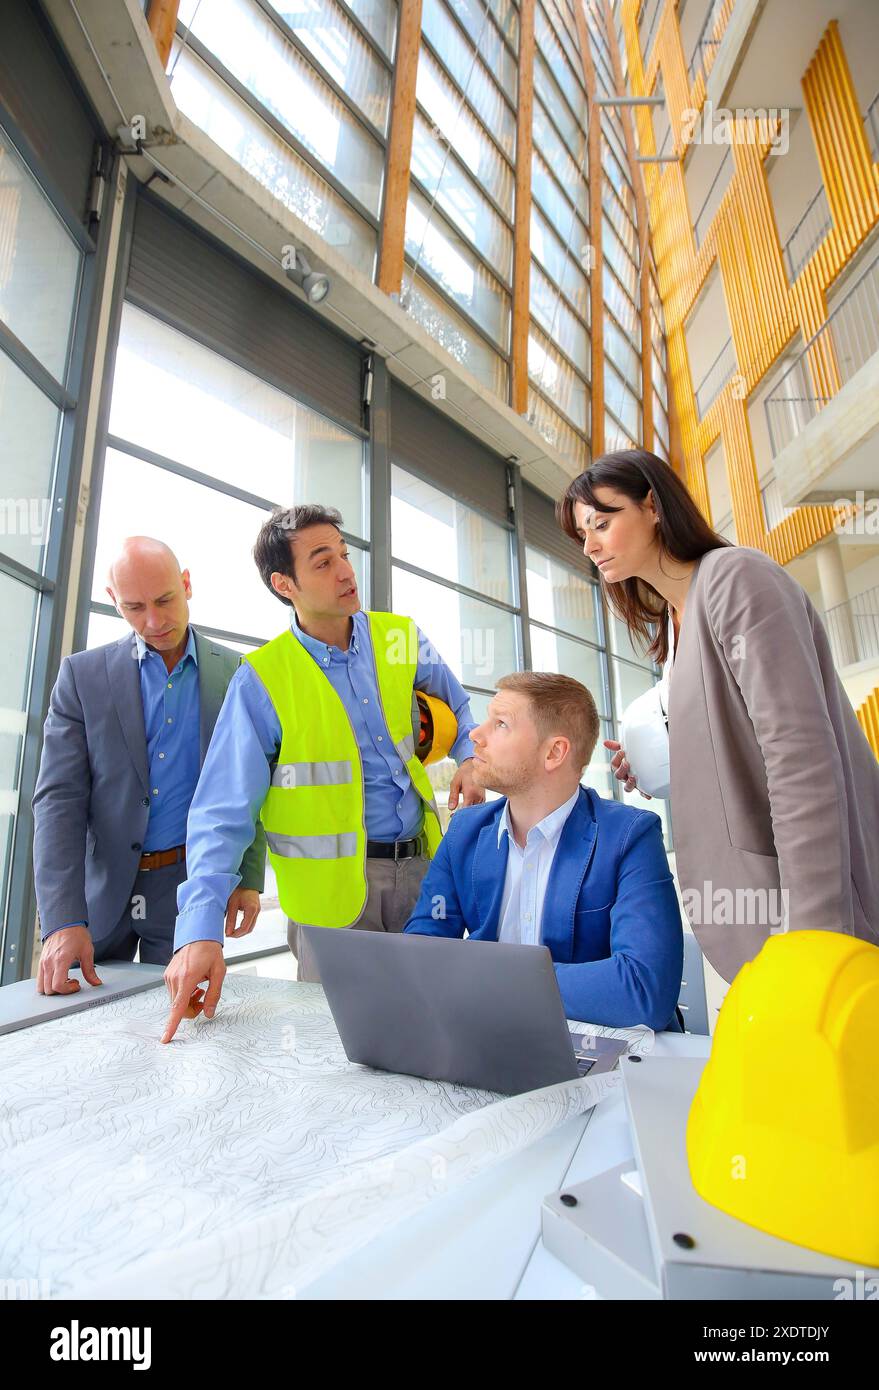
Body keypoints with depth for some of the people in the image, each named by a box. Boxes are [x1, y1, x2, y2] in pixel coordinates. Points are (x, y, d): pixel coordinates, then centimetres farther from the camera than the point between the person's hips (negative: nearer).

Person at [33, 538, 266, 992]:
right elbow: (59, 798, -7)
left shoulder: (236, 675, -1)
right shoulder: (82, 674, -2)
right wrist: (63, 918, -16)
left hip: (190, 888, 0)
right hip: (100, 887, 1)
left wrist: (250, 878, 0)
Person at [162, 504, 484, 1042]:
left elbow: (456, 707, 18)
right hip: (334, 886, -3)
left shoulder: (402, 639, 0)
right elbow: (223, 812, -14)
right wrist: (201, 929, -25)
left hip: (421, 865, 4)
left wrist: (470, 757, -2)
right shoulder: (263, 680, -12)